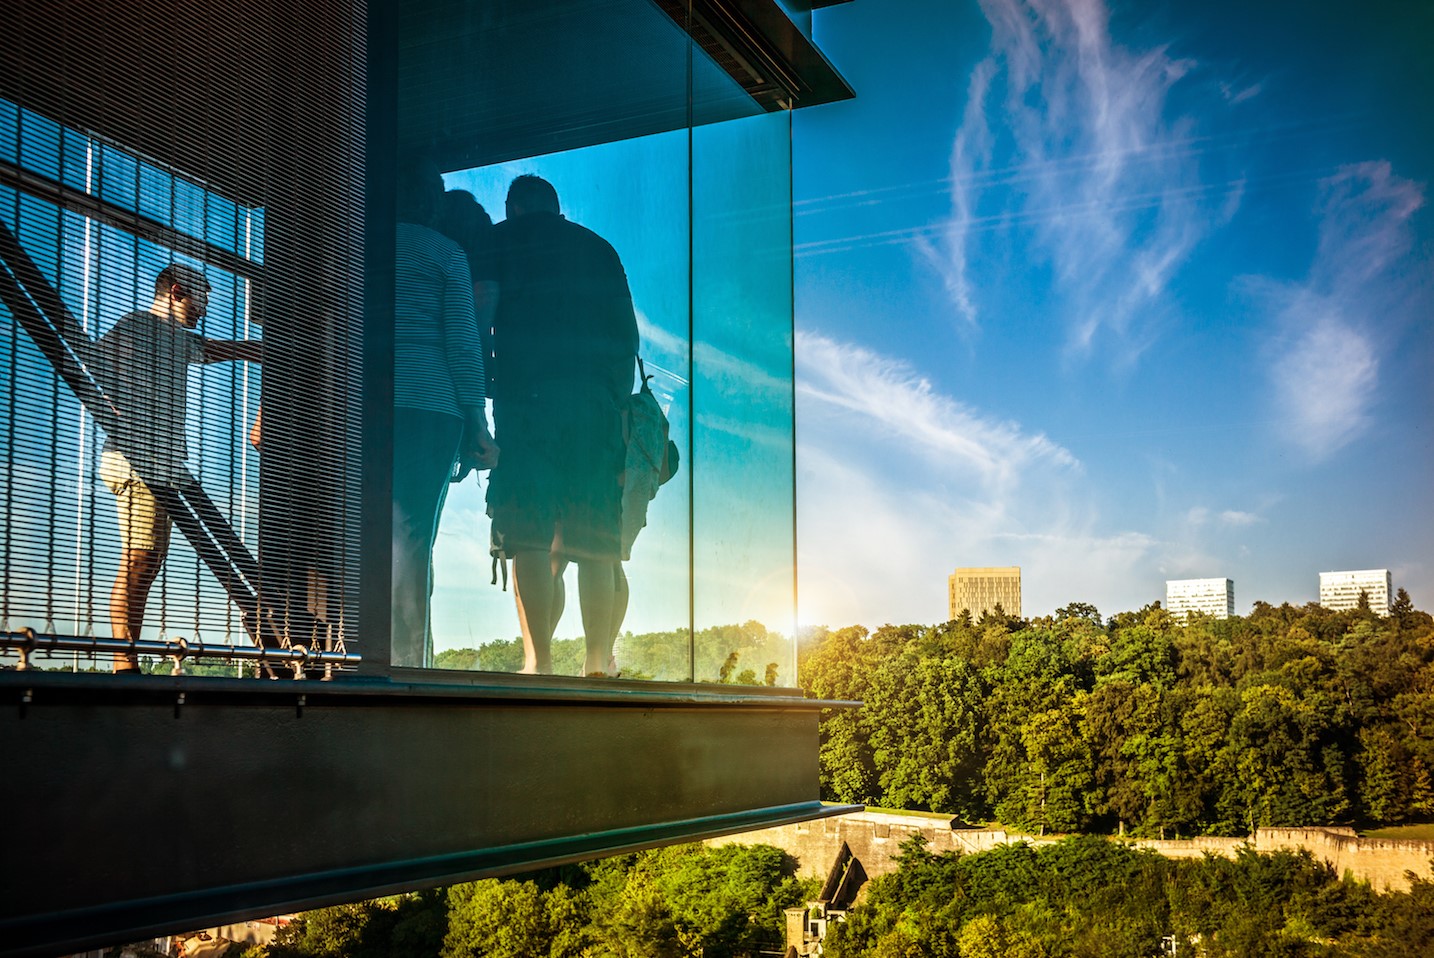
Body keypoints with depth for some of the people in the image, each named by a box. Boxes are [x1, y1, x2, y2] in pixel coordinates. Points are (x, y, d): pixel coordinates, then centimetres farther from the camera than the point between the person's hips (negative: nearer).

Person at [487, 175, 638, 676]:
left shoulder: (497, 241, 13)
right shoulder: (598, 248, 21)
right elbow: (626, 336, 16)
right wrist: (618, 404, 17)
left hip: (524, 396, -3)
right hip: (594, 403, 3)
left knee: (527, 537, -6)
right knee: (594, 540, 1)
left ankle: (538, 660, -14)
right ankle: (598, 663, -7)